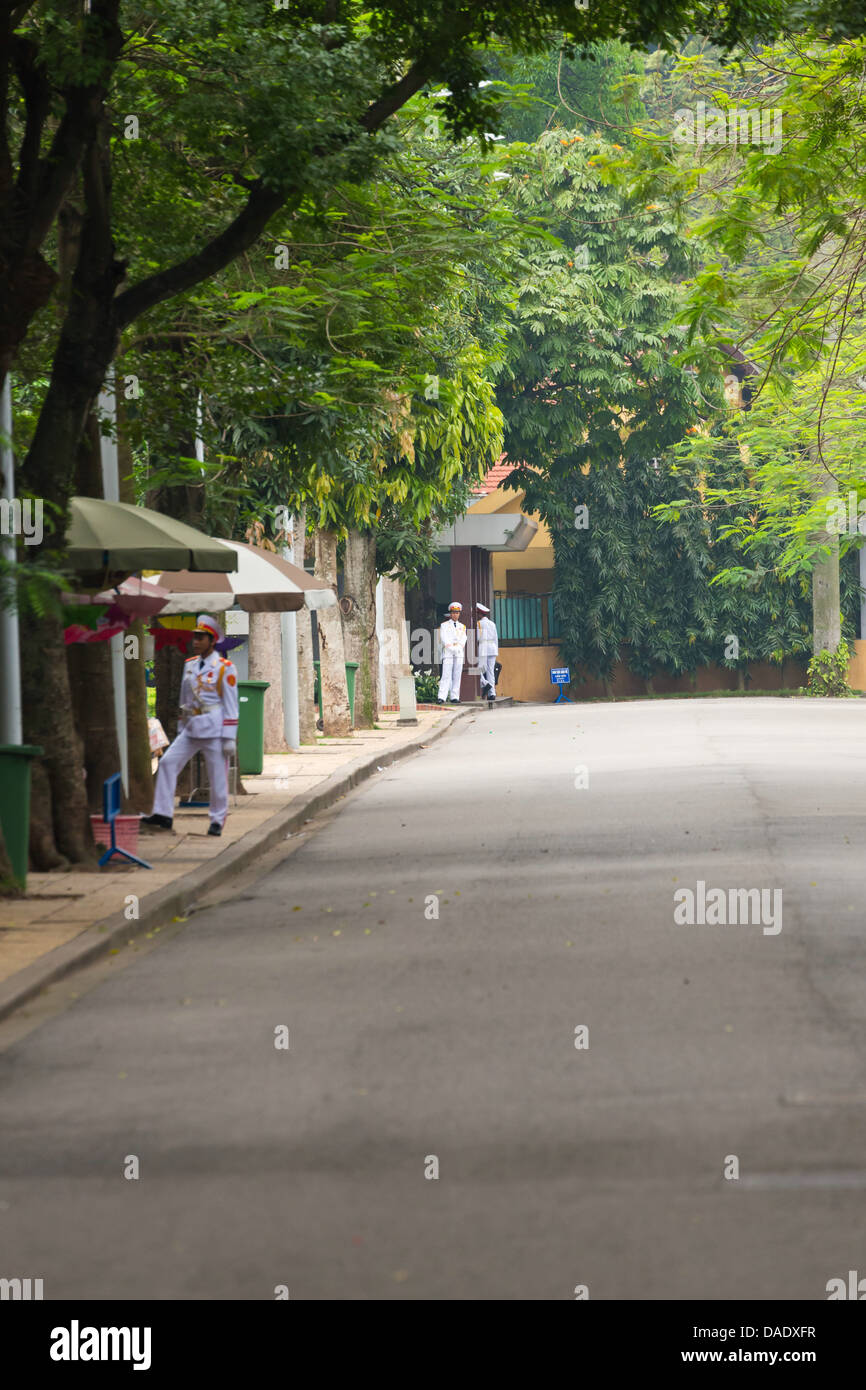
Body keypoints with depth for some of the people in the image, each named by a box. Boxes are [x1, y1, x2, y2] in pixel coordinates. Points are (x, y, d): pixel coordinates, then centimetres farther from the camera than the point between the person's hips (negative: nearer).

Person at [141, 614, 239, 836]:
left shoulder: (224, 668, -5)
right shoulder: (190, 665, 12)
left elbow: (231, 705, -6)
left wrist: (229, 737, -10)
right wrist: (182, 729, 19)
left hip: (214, 729, -6)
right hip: (191, 727, 6)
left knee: (217, 775, 0)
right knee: (168, 762, -4)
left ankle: (217, 821, 12)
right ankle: (163, 814, -2)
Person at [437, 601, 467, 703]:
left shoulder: (462, 626, 16)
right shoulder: (444, 625, 6)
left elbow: (463, 639, 7)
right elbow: (443, 638, -4)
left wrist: (458, 647, -10)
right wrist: (452, 648, -12)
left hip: (459, 653, 4)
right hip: (448, 653, -4)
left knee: (457, 676, 1)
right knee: (446, 676, -12)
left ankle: (455, 697, 2)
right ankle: (441, 697, -18)